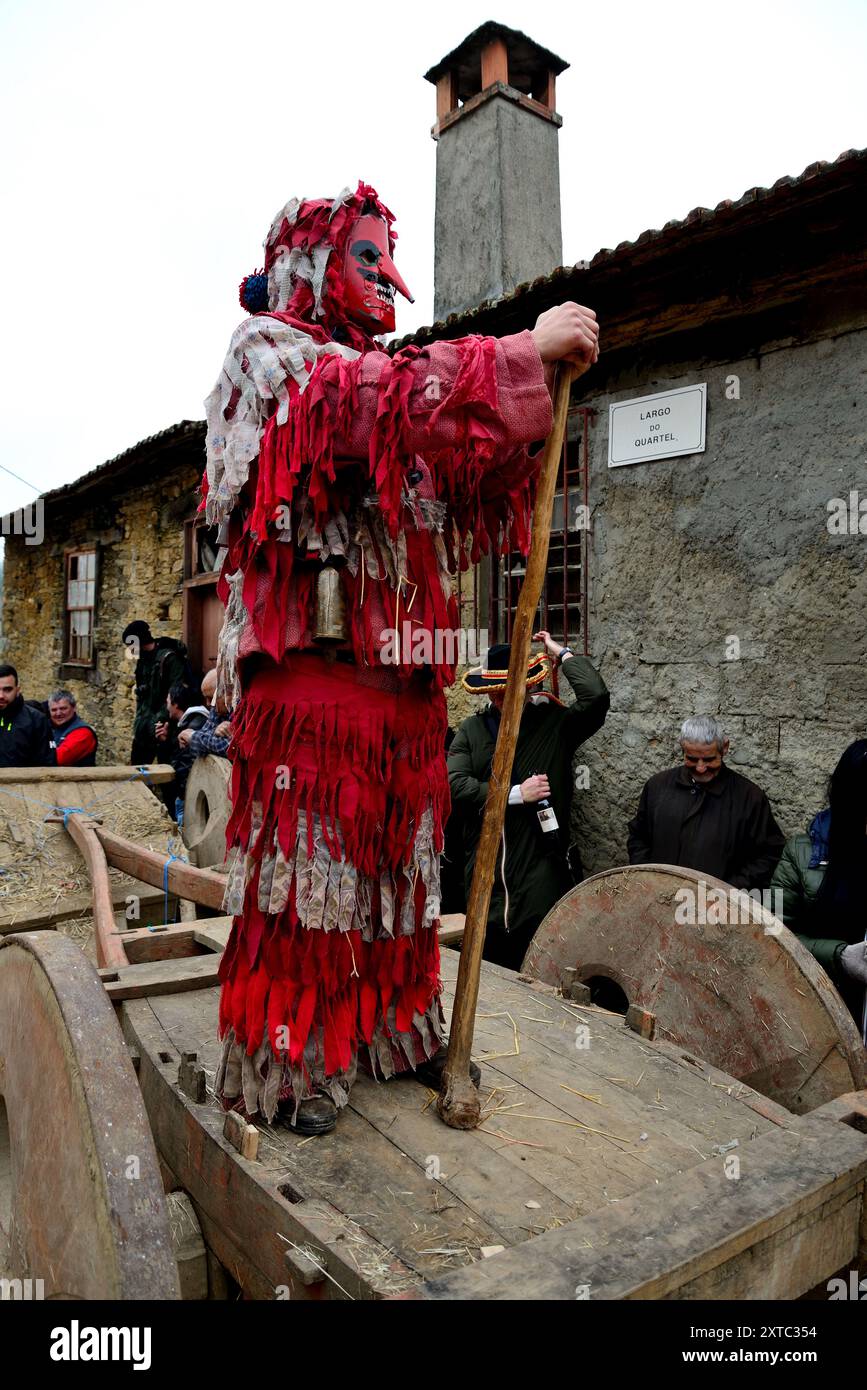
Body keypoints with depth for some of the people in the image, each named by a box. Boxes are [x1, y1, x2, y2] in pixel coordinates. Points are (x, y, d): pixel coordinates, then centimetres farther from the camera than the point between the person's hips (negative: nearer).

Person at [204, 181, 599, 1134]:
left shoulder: (378, 369, 26)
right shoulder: (270, 349, 2)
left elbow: (464, 497, 19)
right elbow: (375, 408, -20)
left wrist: (528, 410, 5)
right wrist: (523, 353, -18)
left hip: (399, 668, 8)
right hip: (314, 660, -8)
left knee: (396, 858, 13)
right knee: (307, 859, -3)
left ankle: (390, 1030, 28)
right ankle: (285, 1060, 13)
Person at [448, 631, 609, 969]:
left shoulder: (555, 723, 0)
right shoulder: (472, 729, 6)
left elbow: (596, 696, -17)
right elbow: (455, 784, -5)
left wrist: (562, 652, -6)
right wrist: (516, 794, -9)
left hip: (541, 875, -2)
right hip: (486, 876, 3)